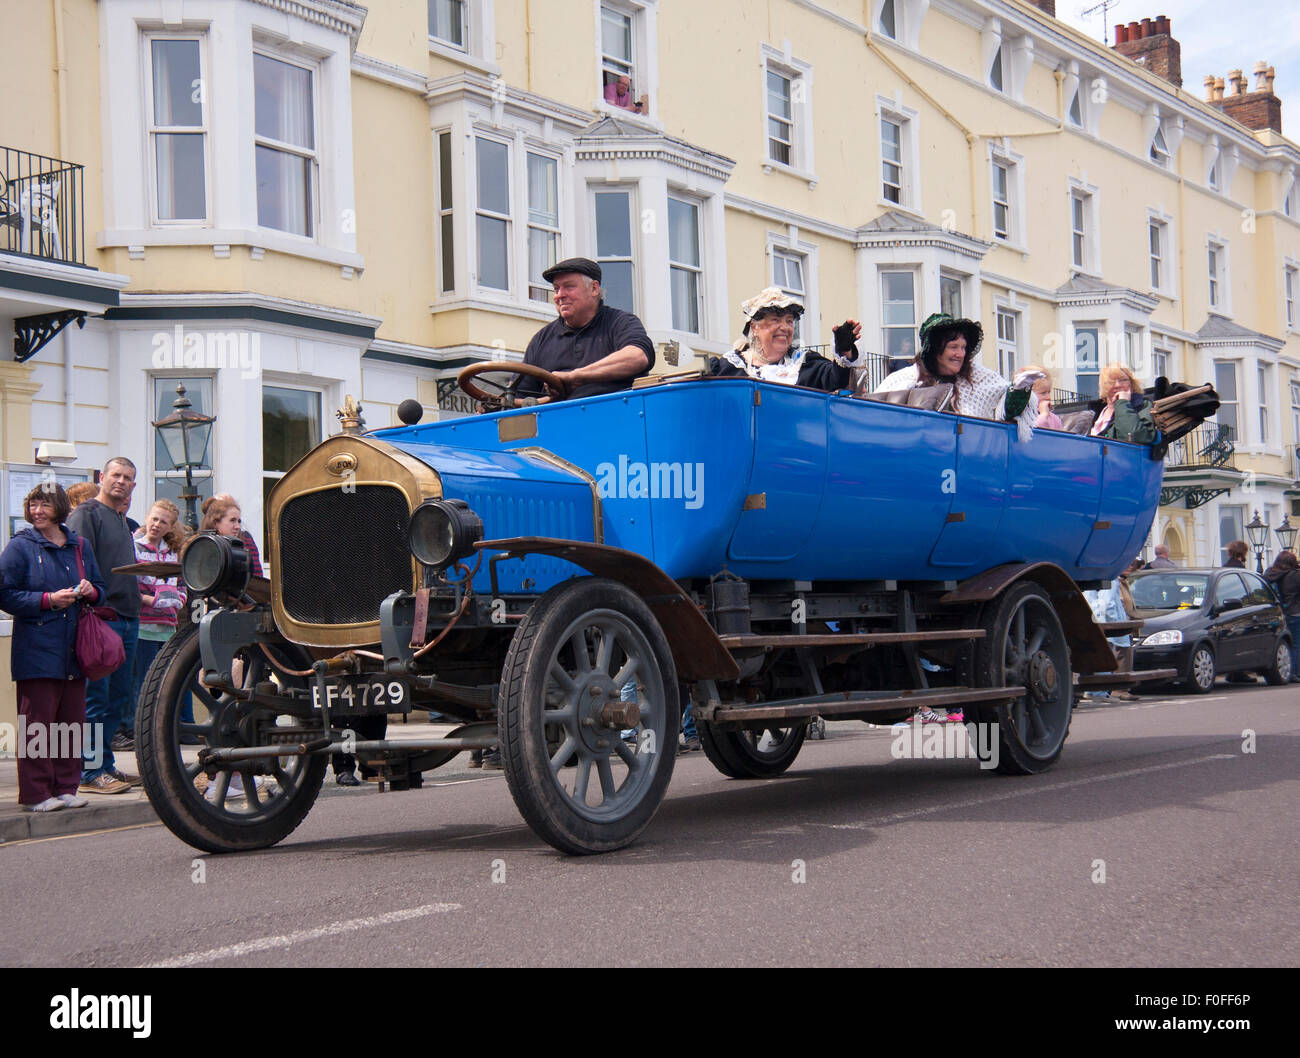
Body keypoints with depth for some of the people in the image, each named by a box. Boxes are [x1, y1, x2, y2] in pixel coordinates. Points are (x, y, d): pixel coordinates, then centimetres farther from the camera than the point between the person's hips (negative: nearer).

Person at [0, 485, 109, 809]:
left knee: (73, 723, 6)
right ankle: (35, 793, 1)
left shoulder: (79, 546, 15)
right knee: (38, 724, -6)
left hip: (74, 651, 5)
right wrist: (48, 600, -15)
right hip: (37, 651, -5)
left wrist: (90, 591, -1)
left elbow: (101, 589, 22)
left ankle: (66, 788, 14)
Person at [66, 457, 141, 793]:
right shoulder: (86, 514, -5)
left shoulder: (123, 521, 21)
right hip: (101, 618, -9)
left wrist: (135, 601, 16)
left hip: (127, 619, 9)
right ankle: (90, 772, -4)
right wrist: (94, 607, -20)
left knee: (118, 697, 11)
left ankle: (105, 766, 18)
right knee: (96, 696, -7)